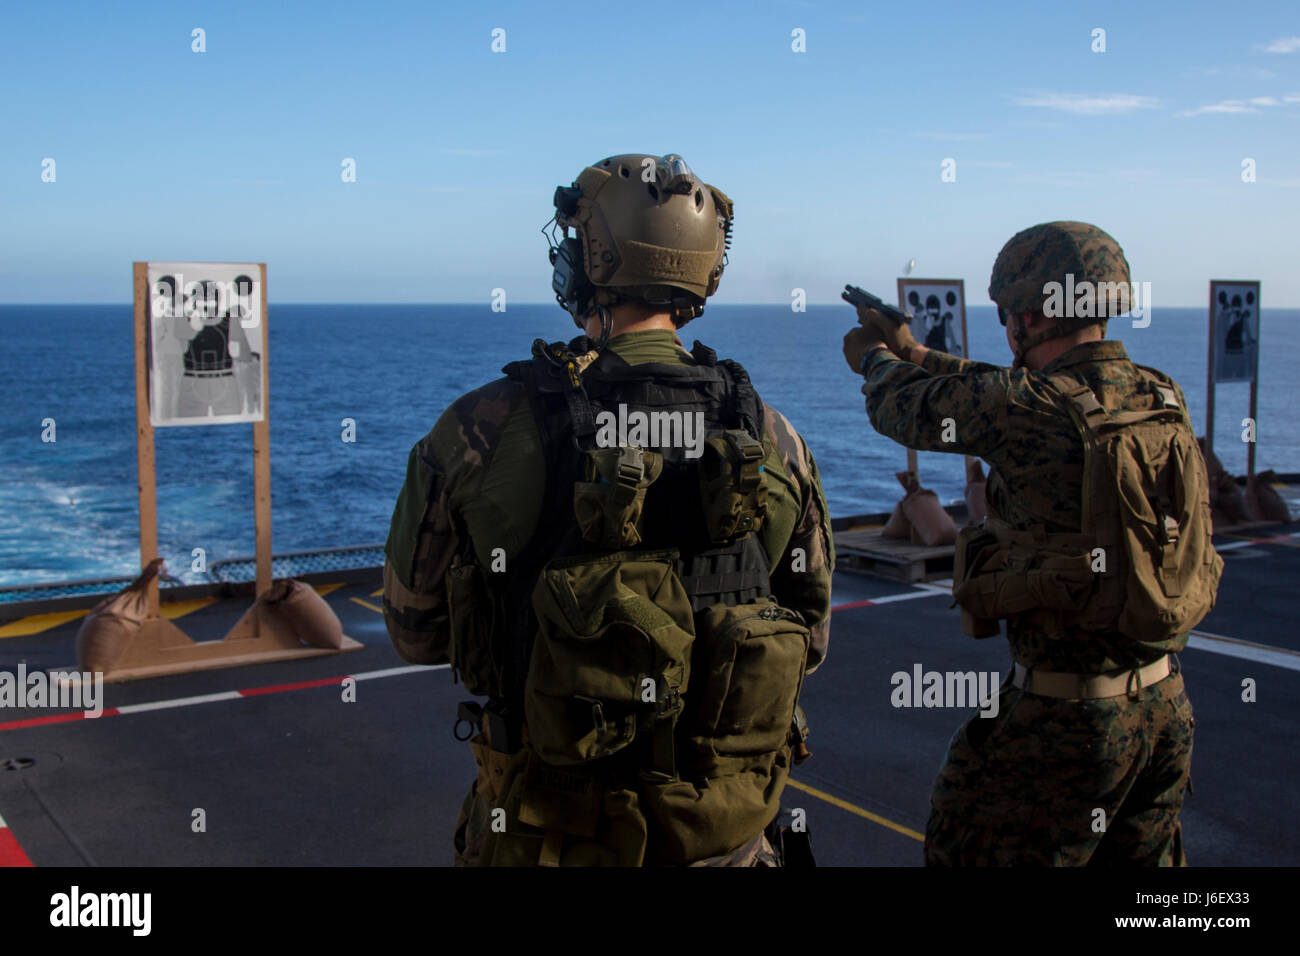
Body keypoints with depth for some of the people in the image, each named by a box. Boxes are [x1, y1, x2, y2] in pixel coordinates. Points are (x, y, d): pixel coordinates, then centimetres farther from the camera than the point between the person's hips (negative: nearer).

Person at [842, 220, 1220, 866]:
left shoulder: (1027, 409, -20)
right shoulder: (1164, 398, 2)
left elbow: (902, 409, -3)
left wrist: (878, 358, 20)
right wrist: (913, 353, 26)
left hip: (1065, 713, -7)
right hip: (1165, 704, 7)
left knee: (971, 850, 12)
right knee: (1142, 855, 24)